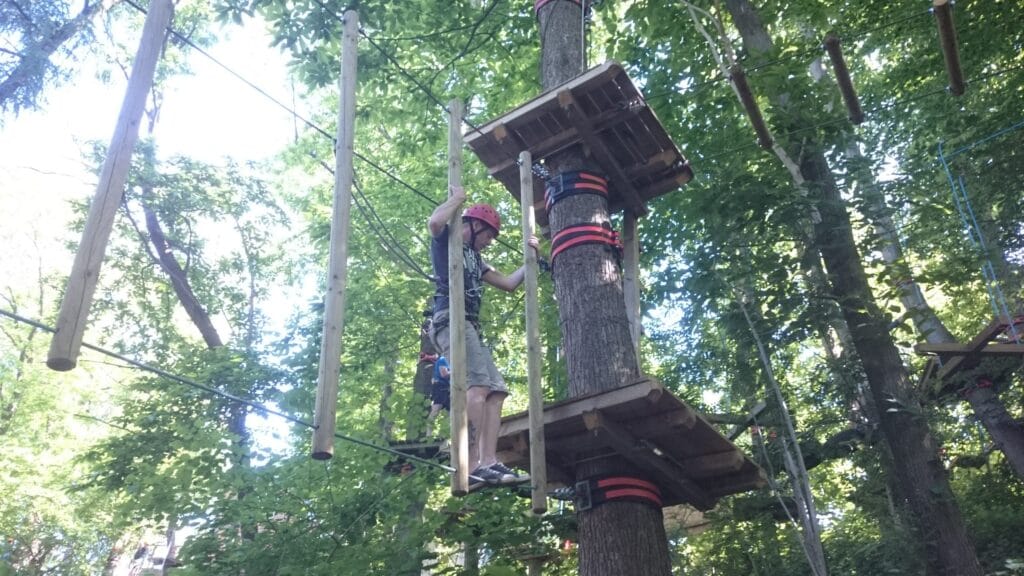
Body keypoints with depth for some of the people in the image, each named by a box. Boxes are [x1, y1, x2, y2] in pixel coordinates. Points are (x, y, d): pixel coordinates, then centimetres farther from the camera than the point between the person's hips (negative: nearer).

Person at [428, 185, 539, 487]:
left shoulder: (475, 259, 32)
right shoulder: (447, 240, 9)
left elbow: (509, 284, 34)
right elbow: (434, 222, -15)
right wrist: (457, 198, 1)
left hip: (469, 326, 10)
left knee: (495, 391, -3)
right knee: (477, 386, -25)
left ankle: (488, 462, -12)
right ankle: (471, 466, -31)